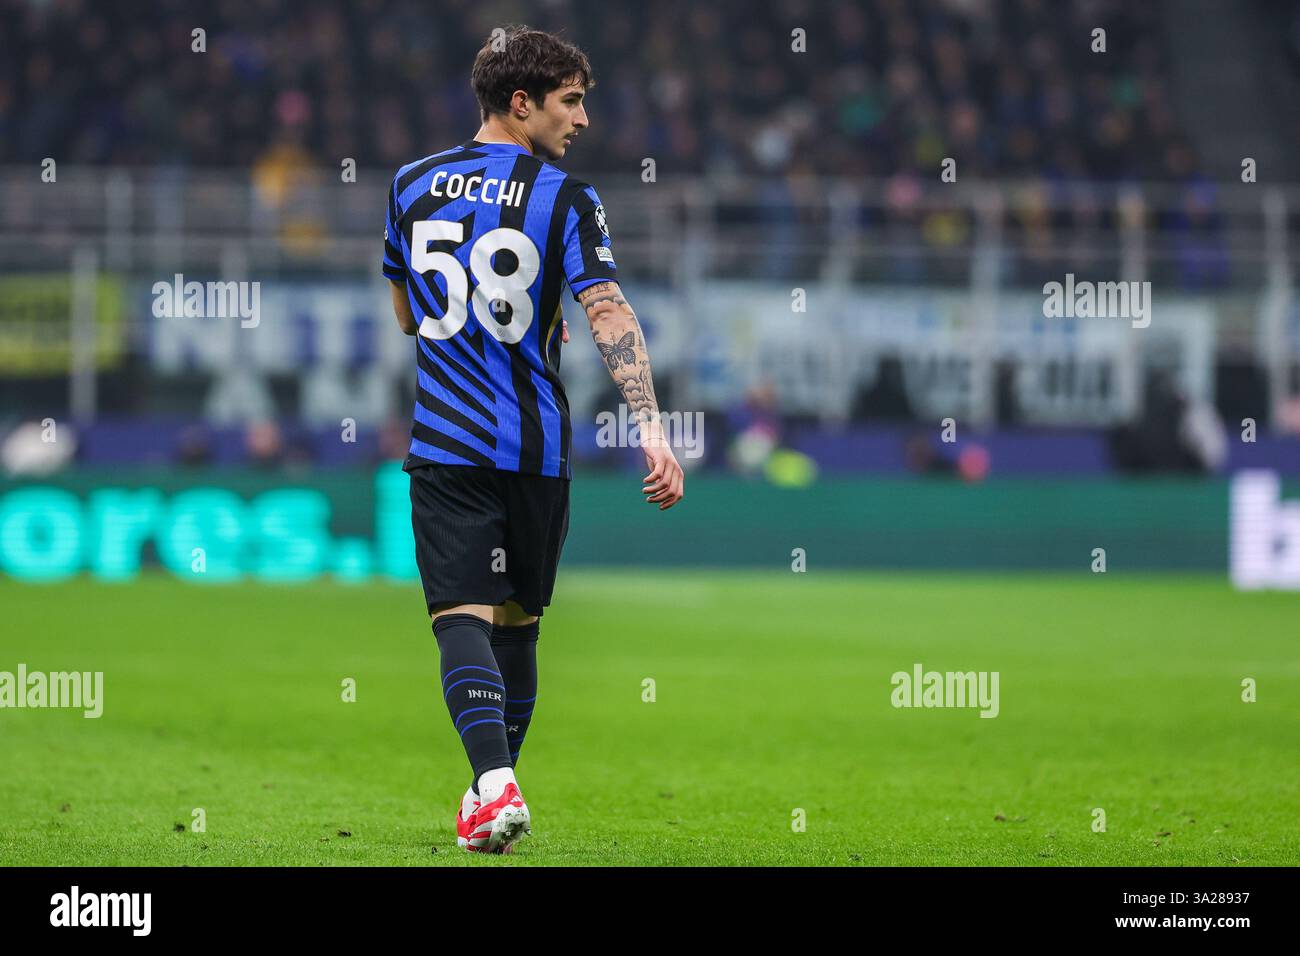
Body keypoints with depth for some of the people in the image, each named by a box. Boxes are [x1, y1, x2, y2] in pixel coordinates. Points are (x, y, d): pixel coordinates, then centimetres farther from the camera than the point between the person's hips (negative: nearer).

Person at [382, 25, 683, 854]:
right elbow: (609, 315, -17)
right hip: (537, 448, -1)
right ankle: (494, 786, 22)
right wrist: (652, 430, -22)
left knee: (463, 619, -7)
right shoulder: (565, 201, -5)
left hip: (446, 444, 1)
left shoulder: (413, 185, 7)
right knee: (517, 623, 15)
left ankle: (495, 785, -27)